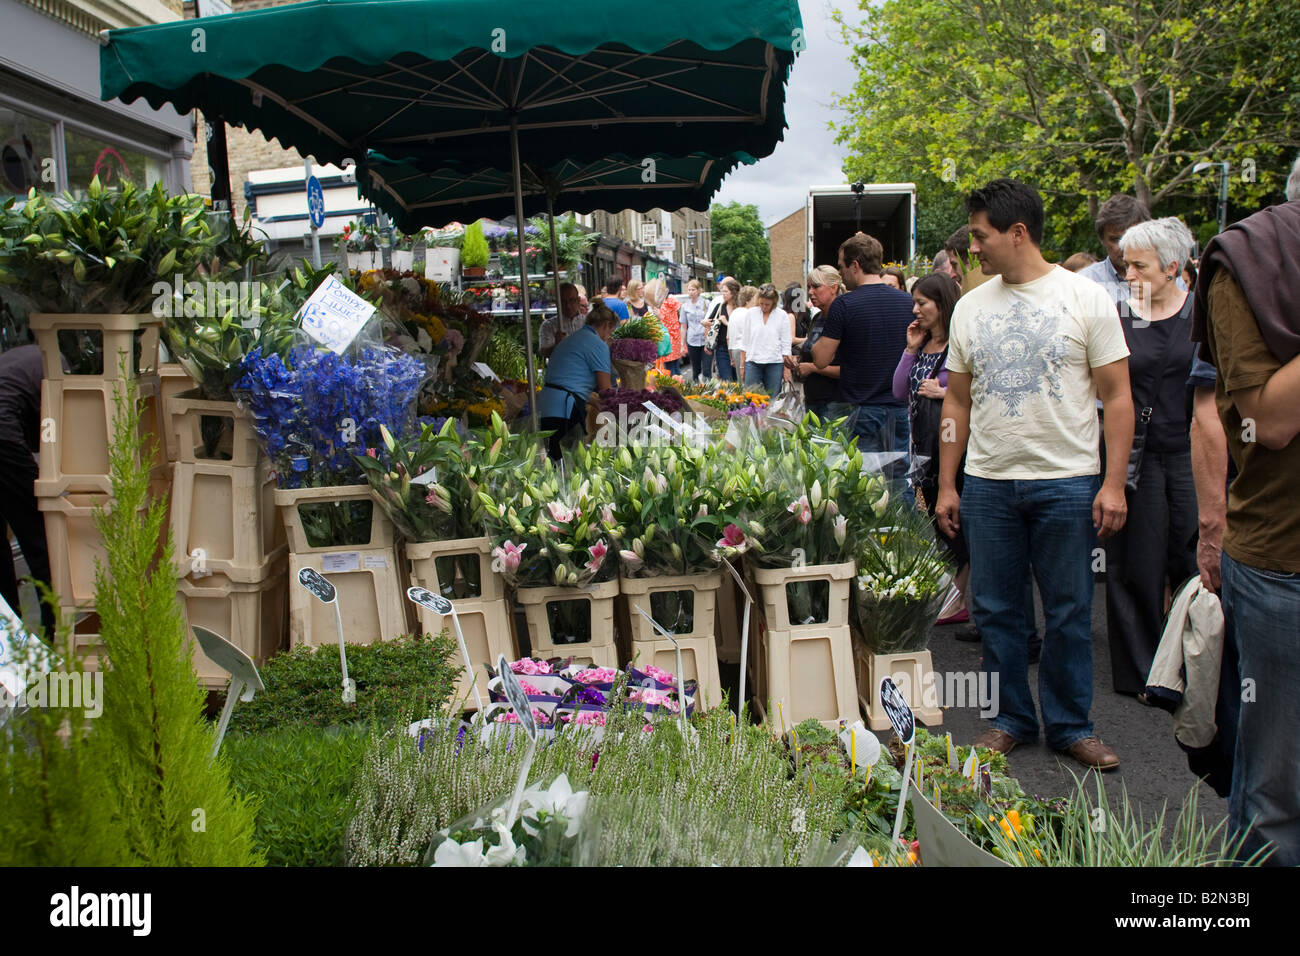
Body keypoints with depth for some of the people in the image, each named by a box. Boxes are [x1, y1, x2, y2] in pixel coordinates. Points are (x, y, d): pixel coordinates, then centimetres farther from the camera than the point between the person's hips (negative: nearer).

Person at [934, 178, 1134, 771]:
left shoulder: (1086, 298, -2)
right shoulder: (970, 306, 9)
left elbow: (1118, 397, -2)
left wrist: (1114, 484, -9)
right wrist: (946, 485, 8)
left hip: (1066, 482, -3)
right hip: (987, 482, 3)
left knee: (1069, 612, 5)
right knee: (996, 610, 8)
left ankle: (1070, 725, 21)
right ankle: (1011, 718, 24)